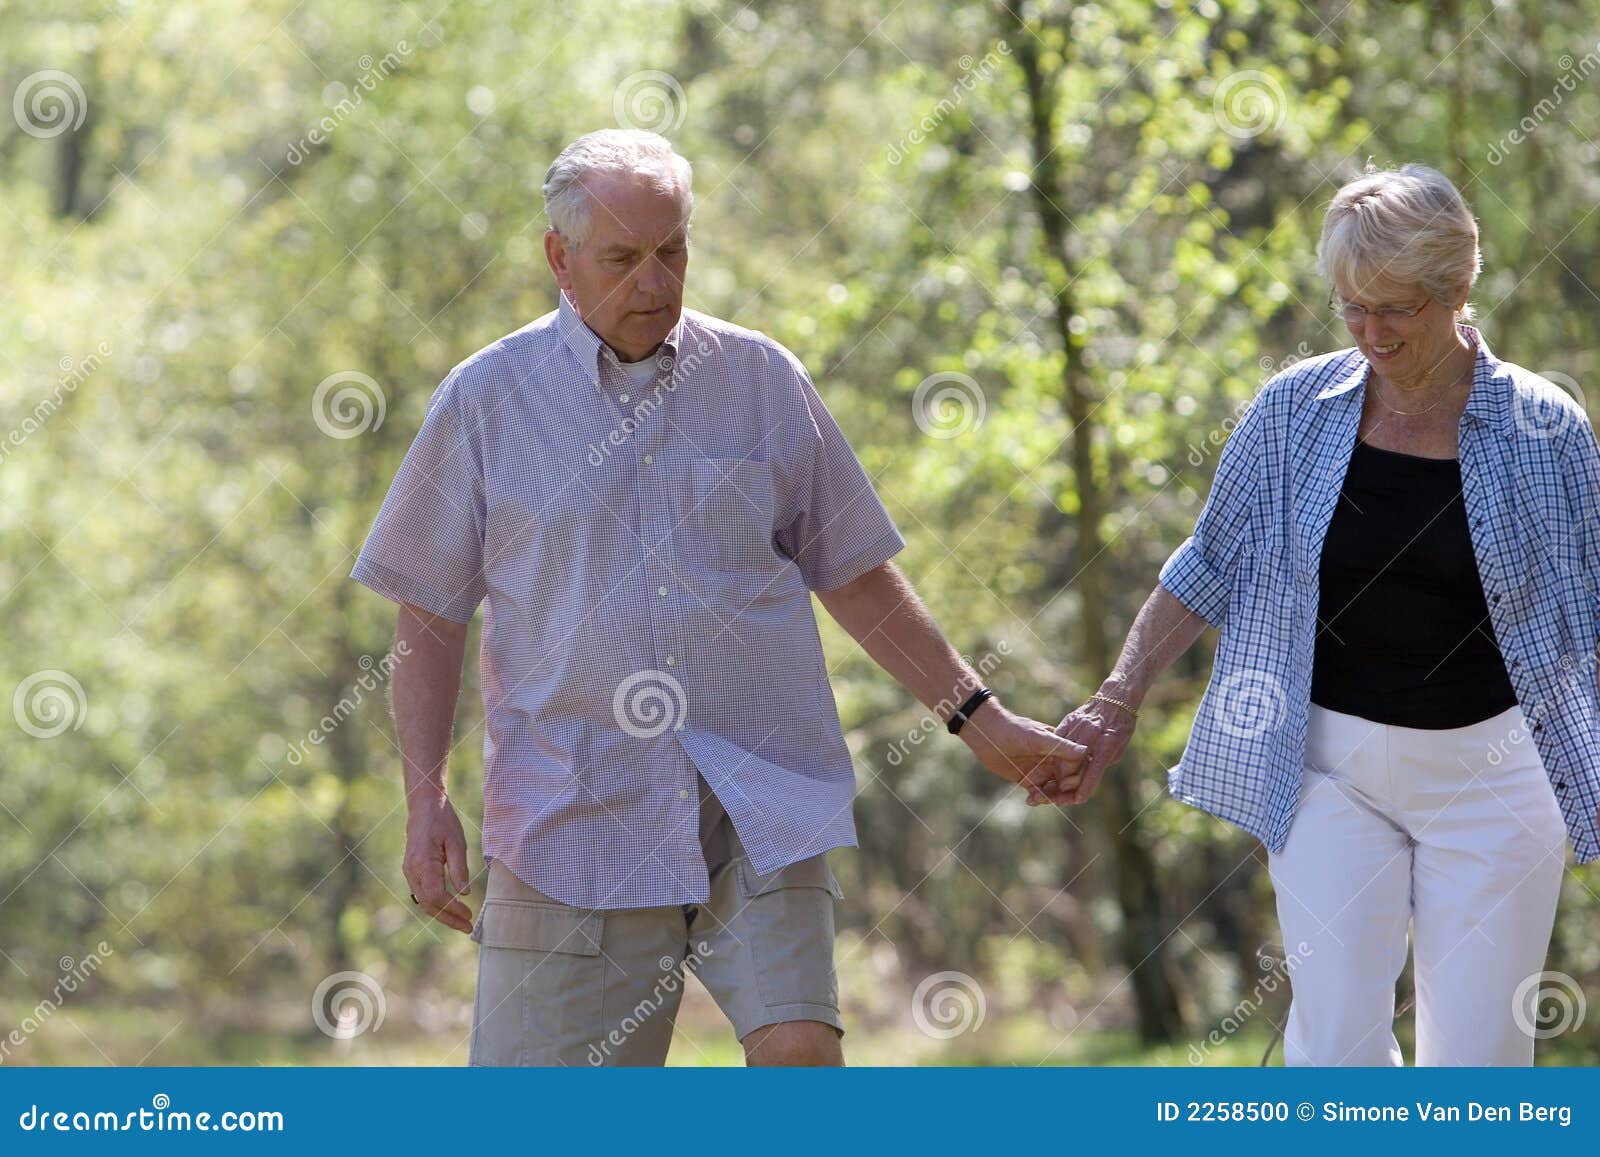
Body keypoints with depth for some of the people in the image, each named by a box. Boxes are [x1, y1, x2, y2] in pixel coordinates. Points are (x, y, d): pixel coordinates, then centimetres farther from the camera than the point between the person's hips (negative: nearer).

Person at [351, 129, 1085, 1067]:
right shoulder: (486, 400, 4)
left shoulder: (764, 381, 7)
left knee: (797, 1047, -17)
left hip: (758, 803, 0)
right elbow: (431, 614, 6)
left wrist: (980, 720, 11)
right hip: (576, 817, 0)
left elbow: (855, 575, 15)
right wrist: (427, 798, -4)